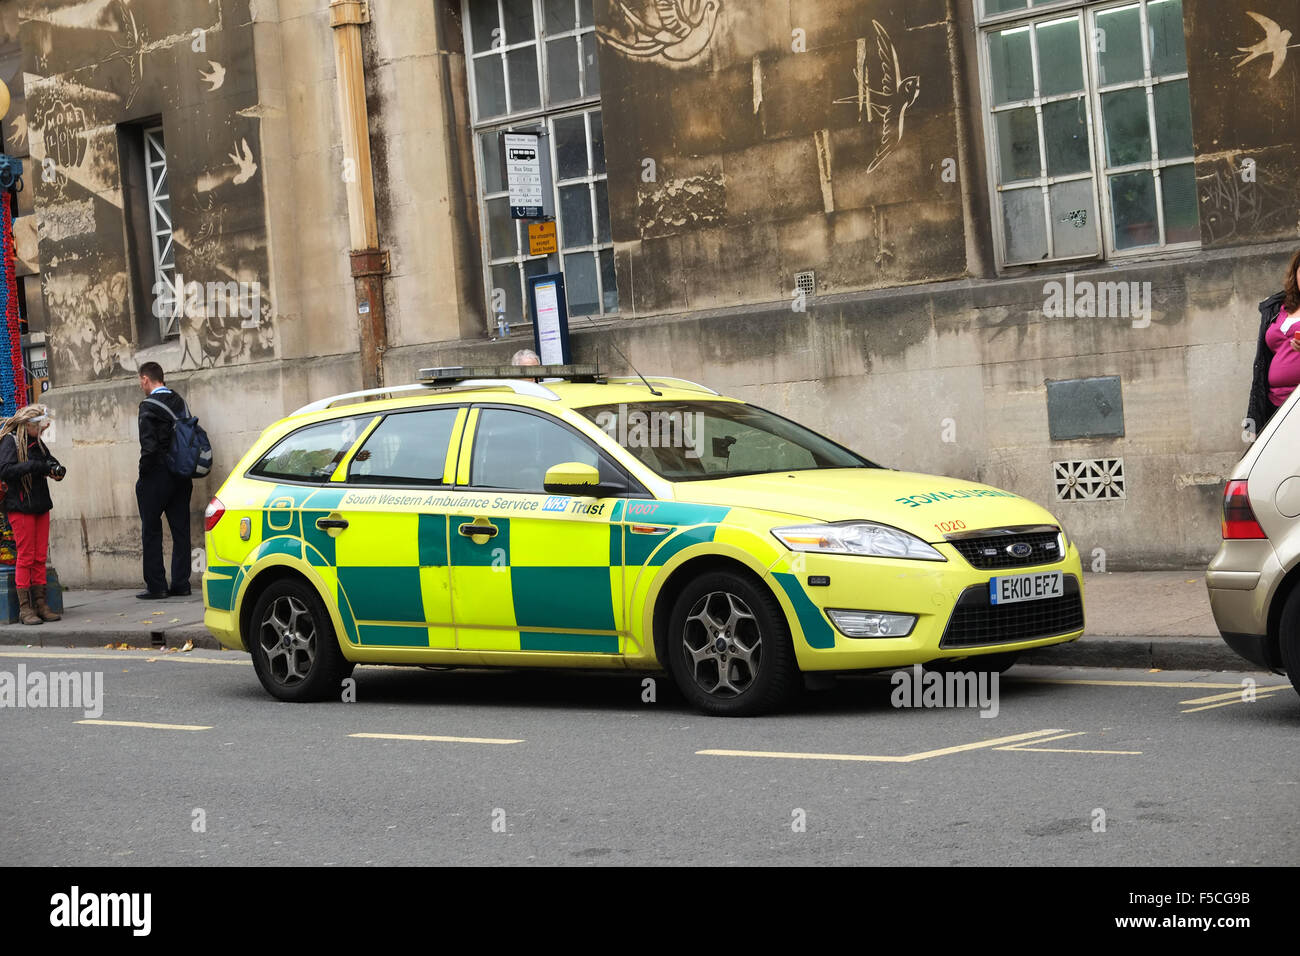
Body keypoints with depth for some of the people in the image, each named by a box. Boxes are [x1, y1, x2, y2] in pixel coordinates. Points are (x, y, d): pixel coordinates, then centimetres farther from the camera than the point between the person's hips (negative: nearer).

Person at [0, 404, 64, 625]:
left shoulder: (37, 443, 13)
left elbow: (50, 461, 24)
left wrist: (56, 469, 0)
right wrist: (35, 466, -24)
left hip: (40, 506, 7)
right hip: (20, 507, -7)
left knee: (40, 557, 7)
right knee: (25, 557, -4)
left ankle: (40, 604, 11)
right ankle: (24, 608, 0)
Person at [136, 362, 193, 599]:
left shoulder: (148, 406, -13)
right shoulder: (179, 402, 8)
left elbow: (149, 447, -19)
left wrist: (142, 478, -8)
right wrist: (187, 474, 14)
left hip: (157, 475, -7)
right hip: (180, 477, 7)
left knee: (151, 532, 2)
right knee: (181, 530, 9)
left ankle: (156, 586, 2)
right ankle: (180, 584, 11)